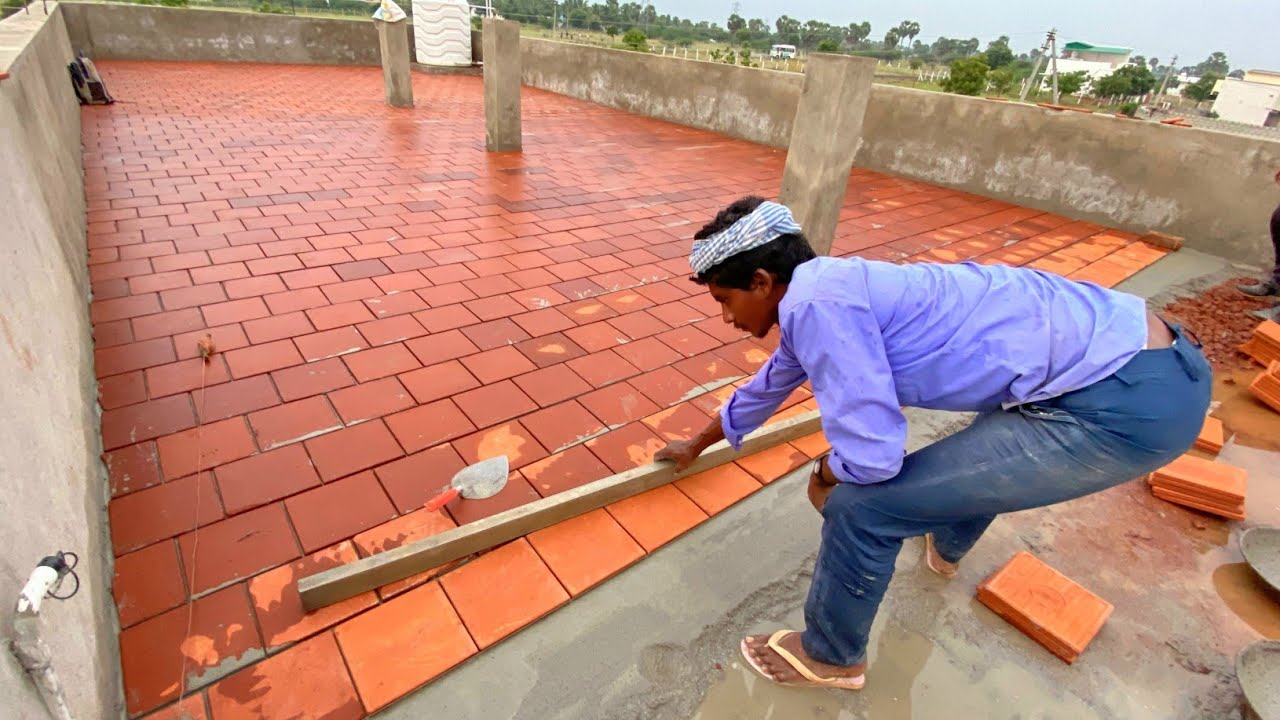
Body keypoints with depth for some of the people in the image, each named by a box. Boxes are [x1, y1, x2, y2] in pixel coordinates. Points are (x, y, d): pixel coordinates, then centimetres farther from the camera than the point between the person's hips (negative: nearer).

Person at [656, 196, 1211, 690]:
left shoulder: (816, 302, -18)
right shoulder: (823, 296, 13)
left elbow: (870, 455, -20)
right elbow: (765, 389, 28)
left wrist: (825, 476, 5)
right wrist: (695, 446, 43)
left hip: (1125, 401, -10)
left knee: (862, 505, -7)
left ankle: (830, 656, 21)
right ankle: (946, 547, 65)